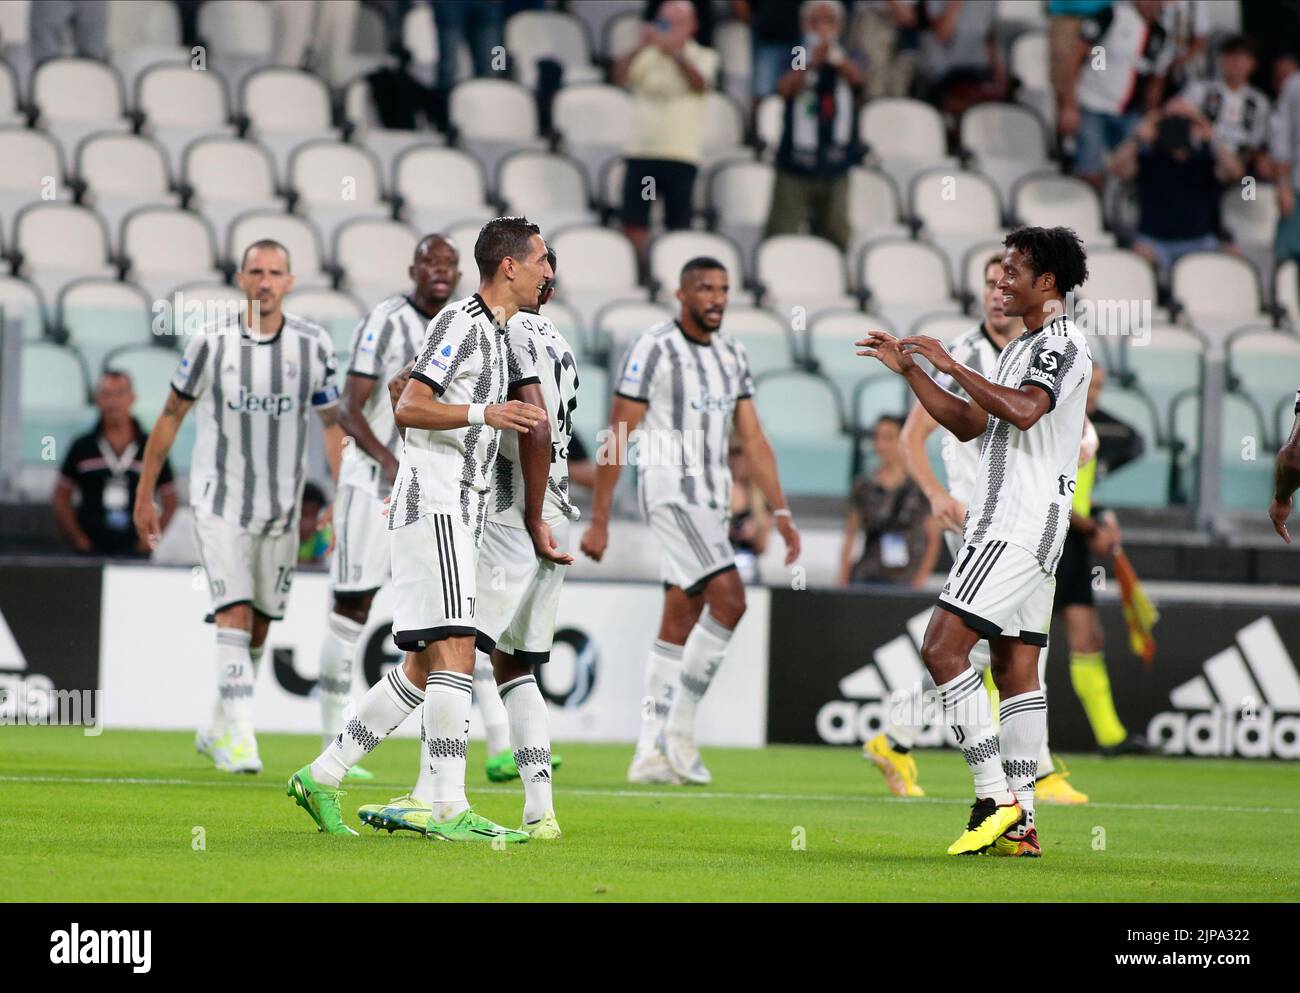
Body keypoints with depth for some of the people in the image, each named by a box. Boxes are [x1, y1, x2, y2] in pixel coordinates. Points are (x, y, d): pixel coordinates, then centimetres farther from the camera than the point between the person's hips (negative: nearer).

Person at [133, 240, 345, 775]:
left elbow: (333, 425, 6)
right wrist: (144, 495, 5)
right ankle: (238, 734, -19)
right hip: (220, 502, -3)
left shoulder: (313, 344, -2)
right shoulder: (213, 342, -7)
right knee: (235, 614, -16)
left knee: (259, 627, 9)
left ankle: (216, 730, 25)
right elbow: (171, 415, 3)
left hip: (281, 506, 3)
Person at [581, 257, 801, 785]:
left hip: (712, 498, 8)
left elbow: (753, 439, 14)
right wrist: (598, 520, -11)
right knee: (729, 599, -19)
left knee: (680, 624, 7)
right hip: (669, 490, -8)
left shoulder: (731, 354, 13)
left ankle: (650, 753, 10)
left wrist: (780, 511, 6)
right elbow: (616, 438, -9)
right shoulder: (654, 349, -10)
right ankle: (680, 726, -9)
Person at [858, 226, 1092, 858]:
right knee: (1015, 669, 7)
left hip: (1018, 524, -11)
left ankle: (995, 796, -16)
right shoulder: (1023, 348, 22)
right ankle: (1019, 825, 5)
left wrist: (952, 365, -18)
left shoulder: (1061, 342, -10)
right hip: (1009, 526, 11)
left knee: (943, 648, -15)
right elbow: (968, 424, 26)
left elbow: (1023, 410, -27)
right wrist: (910, 370, 21)